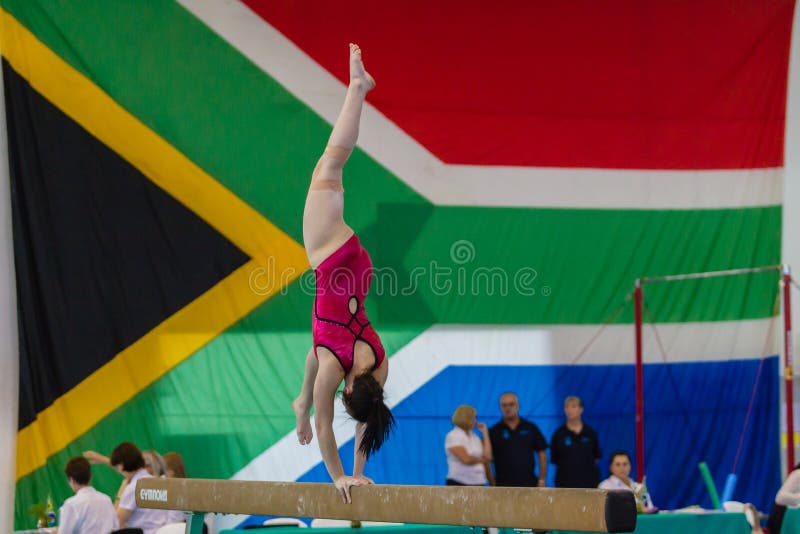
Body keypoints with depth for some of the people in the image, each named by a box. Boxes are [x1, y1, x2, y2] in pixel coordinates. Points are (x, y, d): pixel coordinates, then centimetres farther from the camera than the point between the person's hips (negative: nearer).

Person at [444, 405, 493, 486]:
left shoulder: (475, 437, 13)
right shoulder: (453, 436, -7)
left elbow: (488, 456, 2)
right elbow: (466, 459, -17)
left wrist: (485, 433, 6)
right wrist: (481, 459, 3)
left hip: (478, 484, 6)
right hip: (459, 484, -6)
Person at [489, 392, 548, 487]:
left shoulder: (531, 428, 7)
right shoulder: (494, 432, 3)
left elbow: (542, 454, 8)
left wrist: (542, 480, 1)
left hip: (529, 485, 1)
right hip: (504, 485, -1)